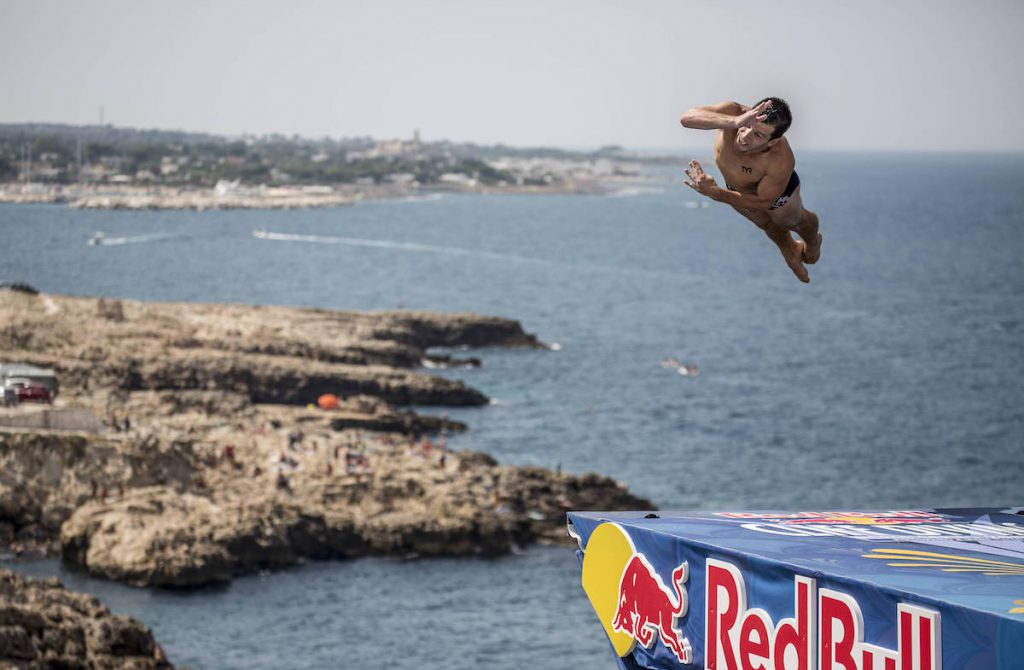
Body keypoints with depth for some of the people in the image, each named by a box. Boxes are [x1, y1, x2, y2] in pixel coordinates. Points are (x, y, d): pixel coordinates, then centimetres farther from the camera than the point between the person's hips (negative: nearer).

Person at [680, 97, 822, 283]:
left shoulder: (781, 162, -48)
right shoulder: (734, 112, -44)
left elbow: (763, 202, -31)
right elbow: (687, 118, -60)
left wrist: (714, 193, -39)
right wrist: (734, 122, -73)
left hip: (777, 193, -3)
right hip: (735, 188, 3)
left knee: (796, 222, 31)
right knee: (766, 225, 33)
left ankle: (812, 242, 67)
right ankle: (791, 251, 65)